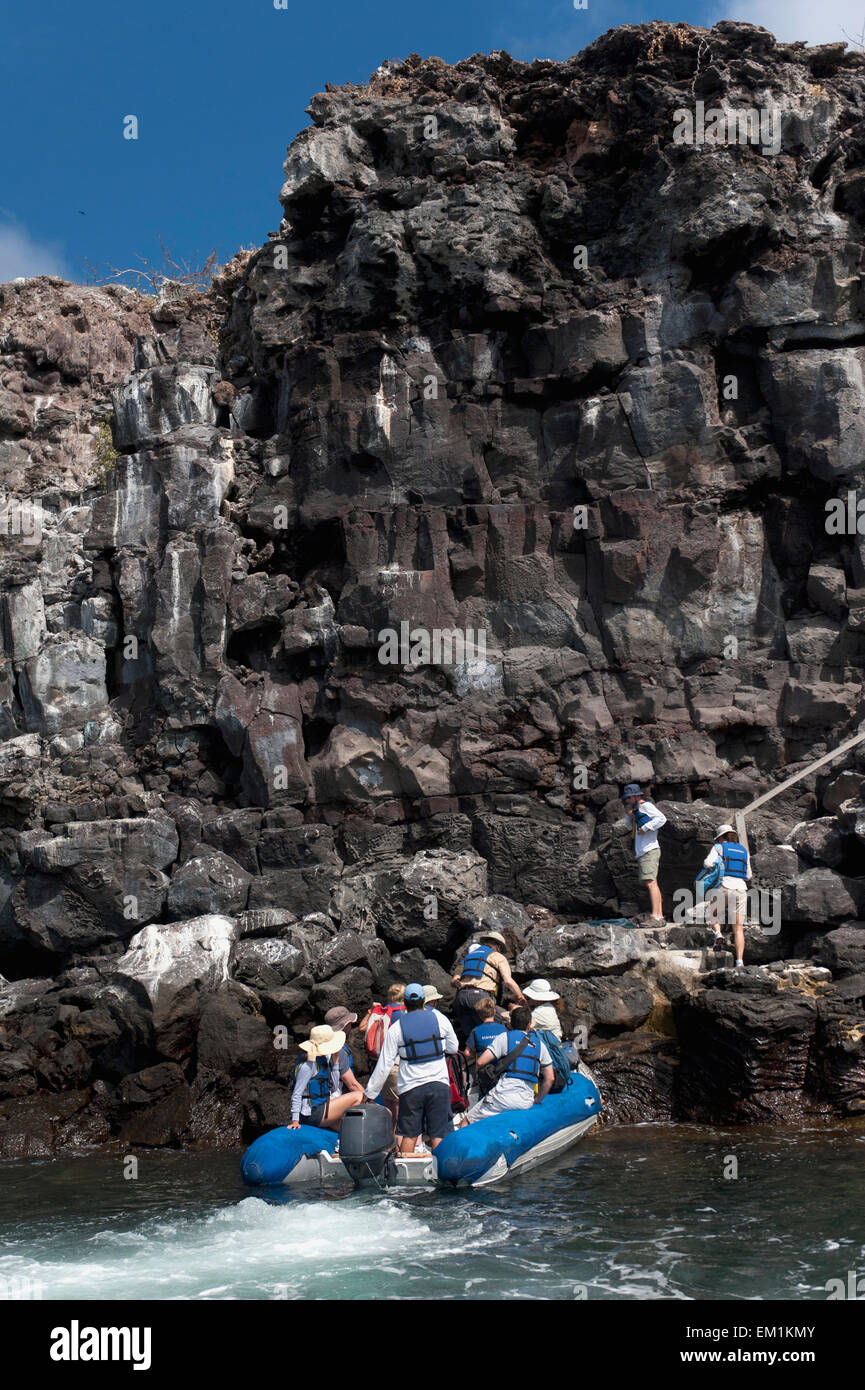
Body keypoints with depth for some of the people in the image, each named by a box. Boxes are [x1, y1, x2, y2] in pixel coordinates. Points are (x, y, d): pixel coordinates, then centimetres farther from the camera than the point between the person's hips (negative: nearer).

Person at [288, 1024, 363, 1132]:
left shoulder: (324, 1059, 10)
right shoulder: (308, 1065, -18)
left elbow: (334, 1088, 12)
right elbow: (297, 1094, -18)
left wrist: (335, 1061, 6)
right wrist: (295, 1120, -20)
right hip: (313, 1113, -9)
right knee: (358, 1096, -10)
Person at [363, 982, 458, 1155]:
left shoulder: (396, 1027, -1)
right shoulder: (438, 1017, 1)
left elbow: (384, 1065, 0)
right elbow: (453, 1048, 12)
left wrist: (370, 1092, 8)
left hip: (410, 1087, 0)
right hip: (439, 1083, 0)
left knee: (408, 1135, 9)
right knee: (438, 1134, 3)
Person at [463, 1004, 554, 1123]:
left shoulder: (505, 1037, 4)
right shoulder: (539, 1044, 16)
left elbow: (481, 1062, -4)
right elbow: (550, 1079, 16)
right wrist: (537, 1100, 26)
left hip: (504, 1096, -4)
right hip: (527, 1102, 4)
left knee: (467, 1122, 2)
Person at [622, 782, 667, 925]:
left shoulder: (646, 805, -4)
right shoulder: (637, 809, 24)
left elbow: (662, 818, -17)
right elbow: (630, 827, 30)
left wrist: (645, 828, -20)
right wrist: (629, 816, 12)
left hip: (649, 850, -11)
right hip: (642, 853, 11)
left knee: (650, 882, -19)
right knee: (652, 883, 10)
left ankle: (656, 917, -27)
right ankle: (660, 916, 12)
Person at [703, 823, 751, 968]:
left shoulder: (719, 847, 8)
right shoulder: (744, 851, 21)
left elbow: (708, 864, -7)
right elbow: (748, 876, 22)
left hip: (724, 887, -3)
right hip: (741, 889, 3)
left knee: (710, 908, 26)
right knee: (738, 928, 4)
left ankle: (718, 933, 0)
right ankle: (740, 962, -8)